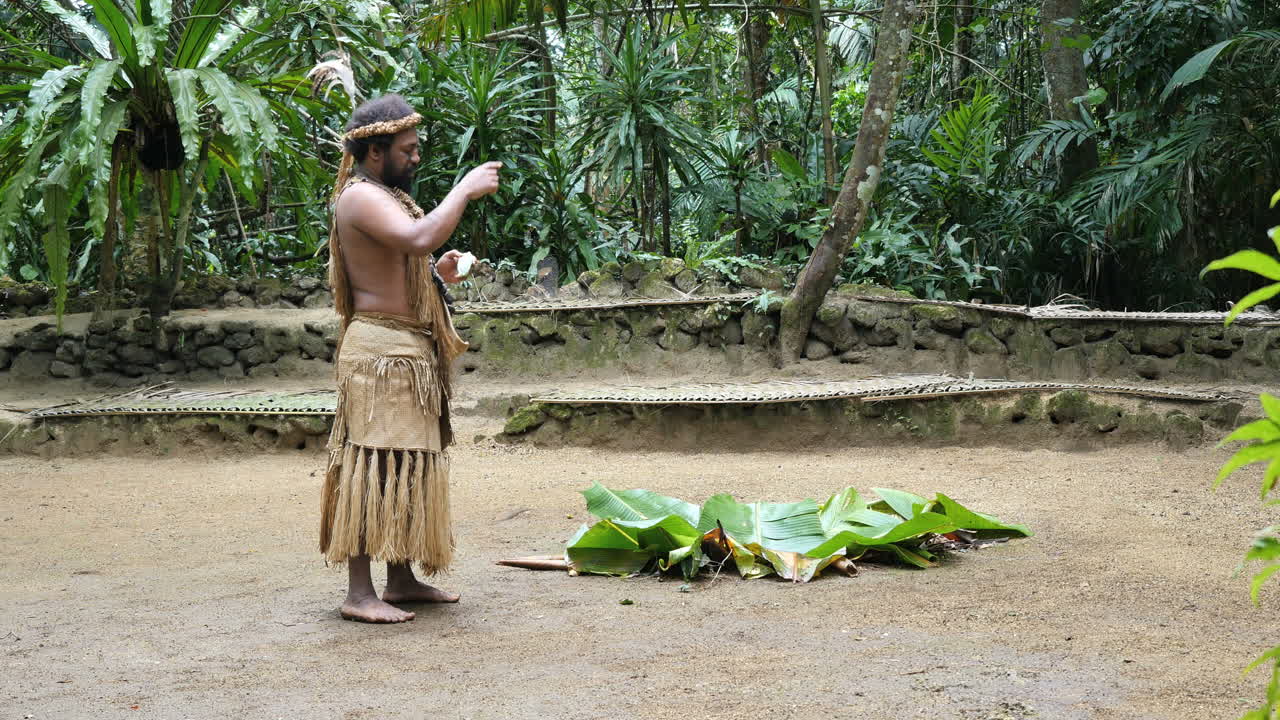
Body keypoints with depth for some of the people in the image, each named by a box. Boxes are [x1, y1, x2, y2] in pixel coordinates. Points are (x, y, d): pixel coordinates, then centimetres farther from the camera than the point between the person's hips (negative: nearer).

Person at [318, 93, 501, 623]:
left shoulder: (386, 197, 21)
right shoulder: (360, 197, -12)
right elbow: (420, 238, -30)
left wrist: (437, 276, 9)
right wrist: (466, 189, -19)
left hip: (409, 353, 11)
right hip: (380, 349, -11)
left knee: (404, 467, 12)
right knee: (374, 465, -11)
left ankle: (401, 580, 19)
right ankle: (359, 593, -10)